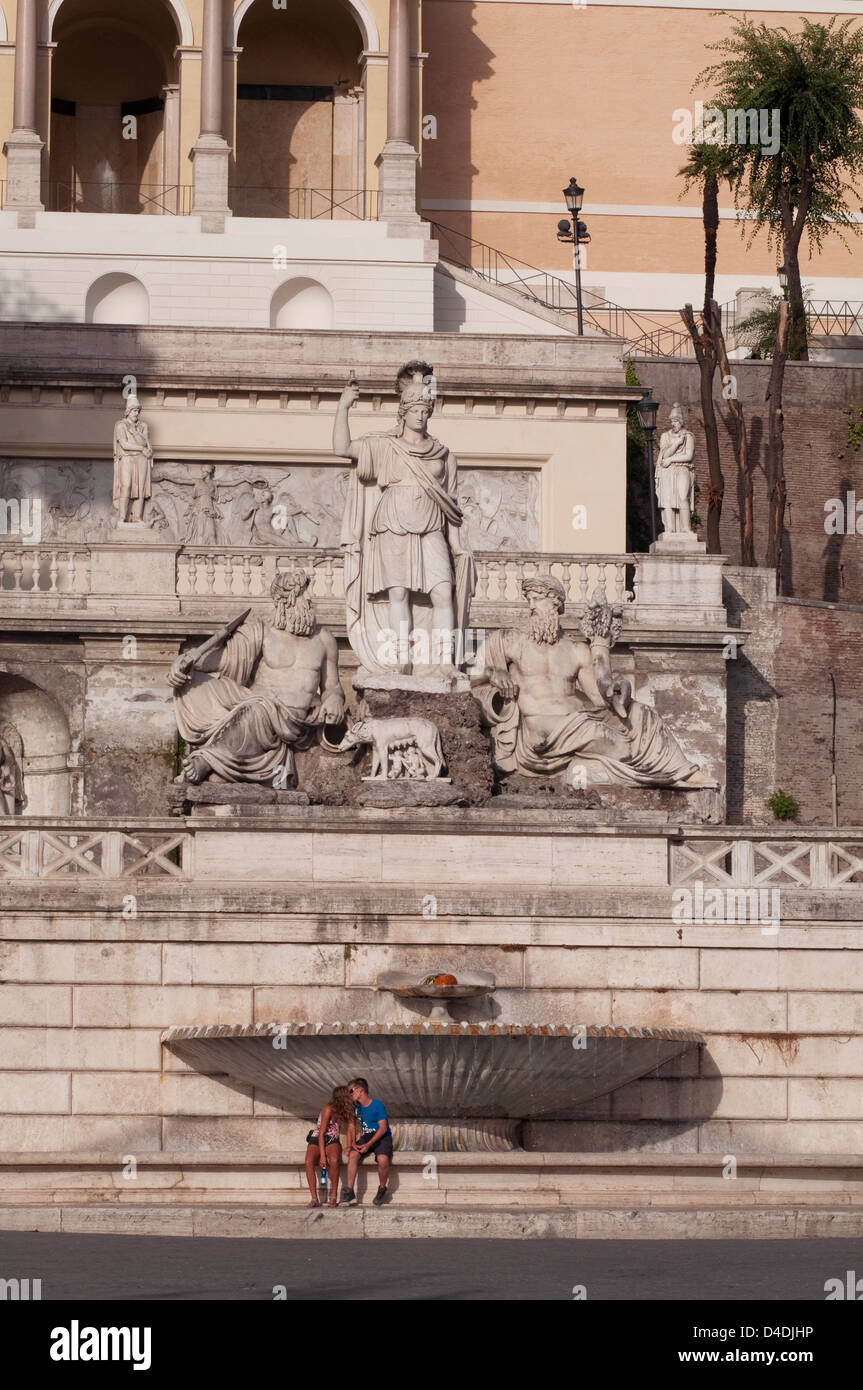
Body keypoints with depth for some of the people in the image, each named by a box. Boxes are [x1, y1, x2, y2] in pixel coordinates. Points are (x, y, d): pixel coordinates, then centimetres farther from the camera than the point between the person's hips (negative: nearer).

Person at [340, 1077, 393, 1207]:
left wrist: (368, 1145, -23)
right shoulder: (356, 1107, 9)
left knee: (382, 1159, -34)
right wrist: (351, 1144, -6)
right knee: (353, 1154, -26)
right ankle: (350, 1191, -25)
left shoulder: (378, 1105, -10)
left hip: (382, 1138, -5)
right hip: (366, 1137, 5)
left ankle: (382, 1190, -9)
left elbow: (383, 1128, -15)